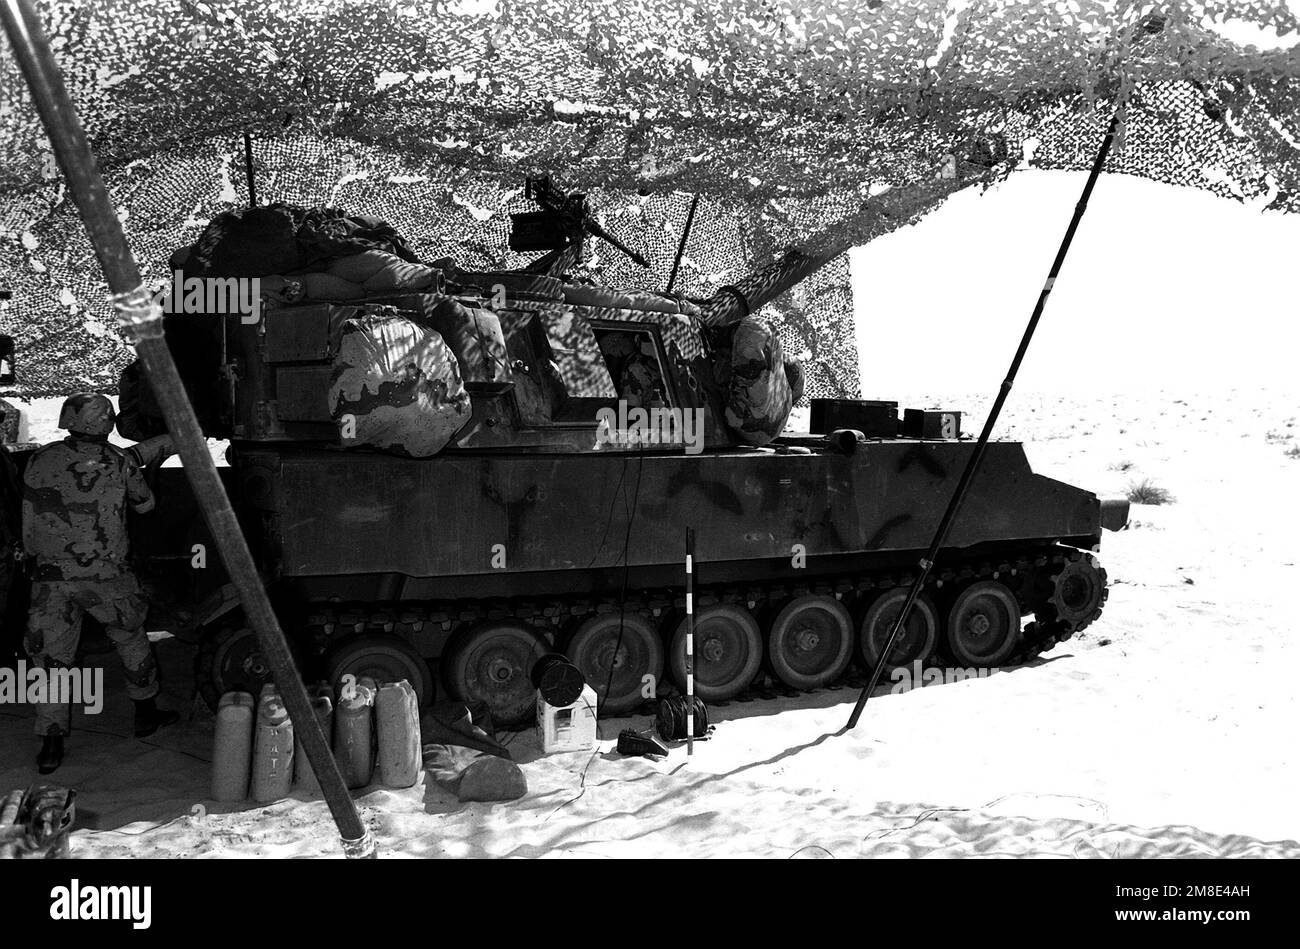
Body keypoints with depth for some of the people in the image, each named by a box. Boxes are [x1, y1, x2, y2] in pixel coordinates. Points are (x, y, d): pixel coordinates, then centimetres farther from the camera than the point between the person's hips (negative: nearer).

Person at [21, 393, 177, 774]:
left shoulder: (41, 460, 1)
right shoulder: (118, 462, -3)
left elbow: (28, 523, 6)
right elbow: (146, 505, 13)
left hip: (51, 577, 1)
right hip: (106, 577, -1)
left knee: (52, 658, 6)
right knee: (131, 639, 20)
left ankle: (51, 746, 1)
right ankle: (146, 713, 33)